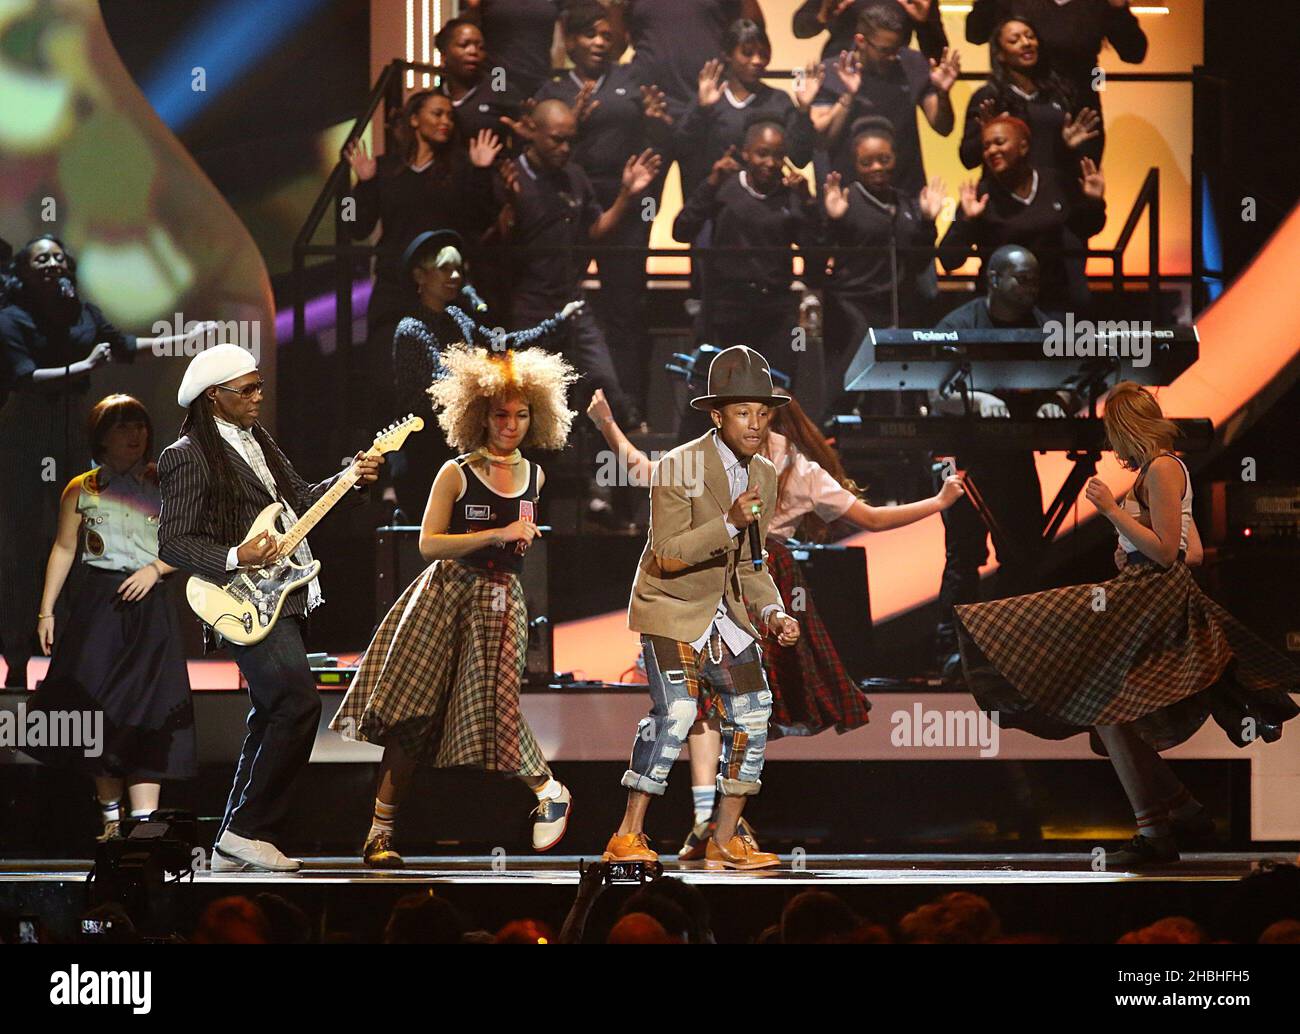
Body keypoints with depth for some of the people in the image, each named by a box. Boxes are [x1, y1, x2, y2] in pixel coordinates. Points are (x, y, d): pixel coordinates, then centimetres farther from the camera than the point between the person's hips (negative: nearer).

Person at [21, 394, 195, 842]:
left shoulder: (163, 487, 7)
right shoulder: (81, 491, 9)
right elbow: (64, 549, 10)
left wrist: (156, 568, -11)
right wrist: (46, 610, 5)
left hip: (147, 605, -1)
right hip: (96, 605, 1)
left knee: (146, 711, -10)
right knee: (97, 708, -2)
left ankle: (143, 822, -15)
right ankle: (109, 816, 13)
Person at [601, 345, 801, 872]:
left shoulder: (764, 476, 4)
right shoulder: (678, 468, -18)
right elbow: (668, 555, -24)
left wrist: (772, 613, -3)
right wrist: (729, 523, -35)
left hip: (726, 612, 7)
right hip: (672, 608, -7)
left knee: (752, 717, 2)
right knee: (675, 712, -20)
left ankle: (725, 841, 11)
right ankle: (627, 838, -15)